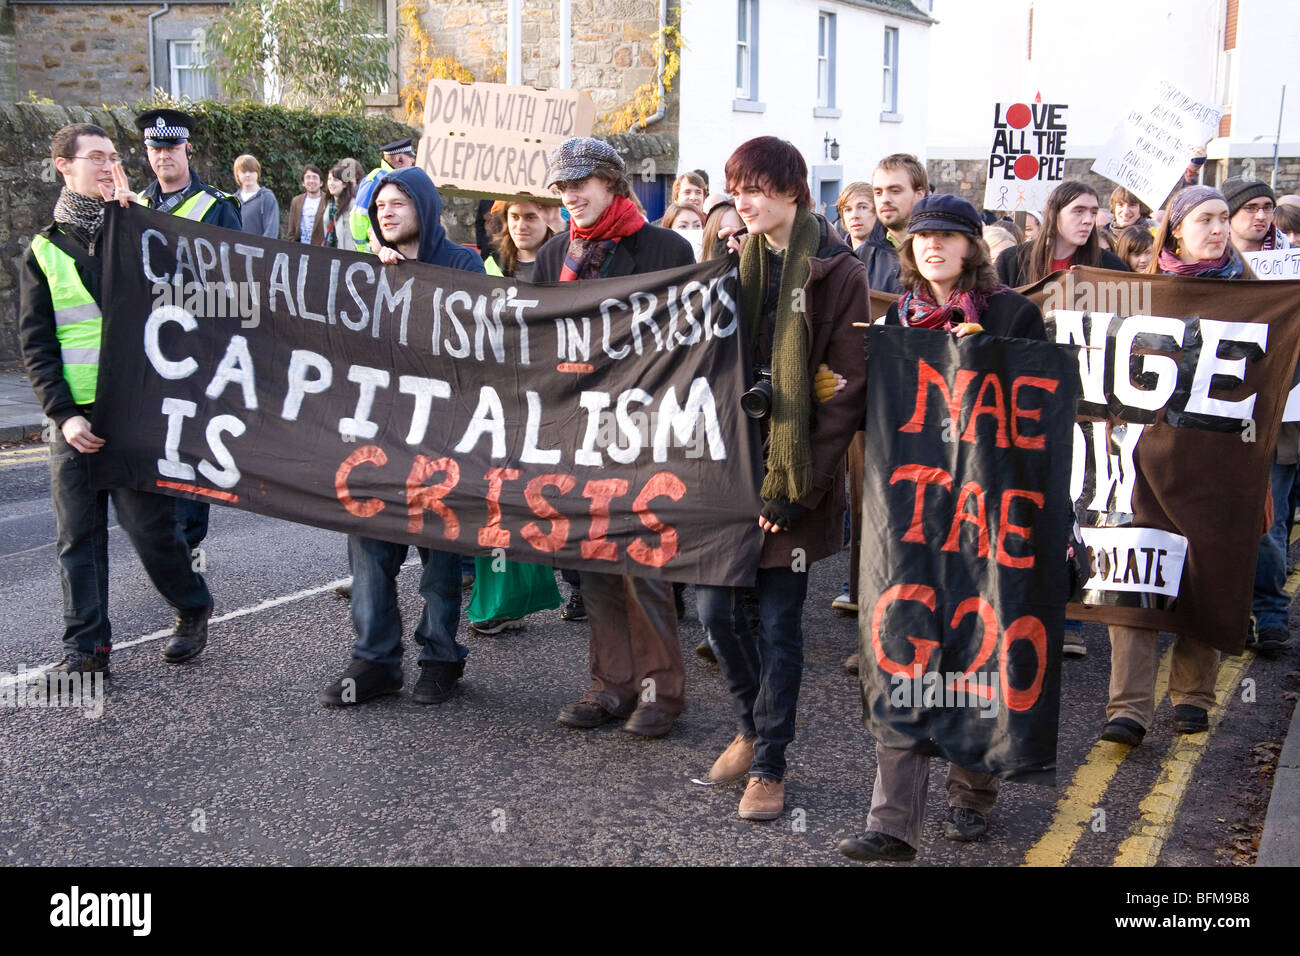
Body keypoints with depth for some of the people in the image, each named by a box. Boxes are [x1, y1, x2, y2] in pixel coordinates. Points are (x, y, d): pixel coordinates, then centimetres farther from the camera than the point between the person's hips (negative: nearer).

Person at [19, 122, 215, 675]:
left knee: (147, 521, -1)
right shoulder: (43, 250, 10)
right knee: (77, 532, 4)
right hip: (74, 415, 2)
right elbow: (35, 344, 6)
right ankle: (86, 645, 13)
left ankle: (193, 612, 20)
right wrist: (63, 414, -7)